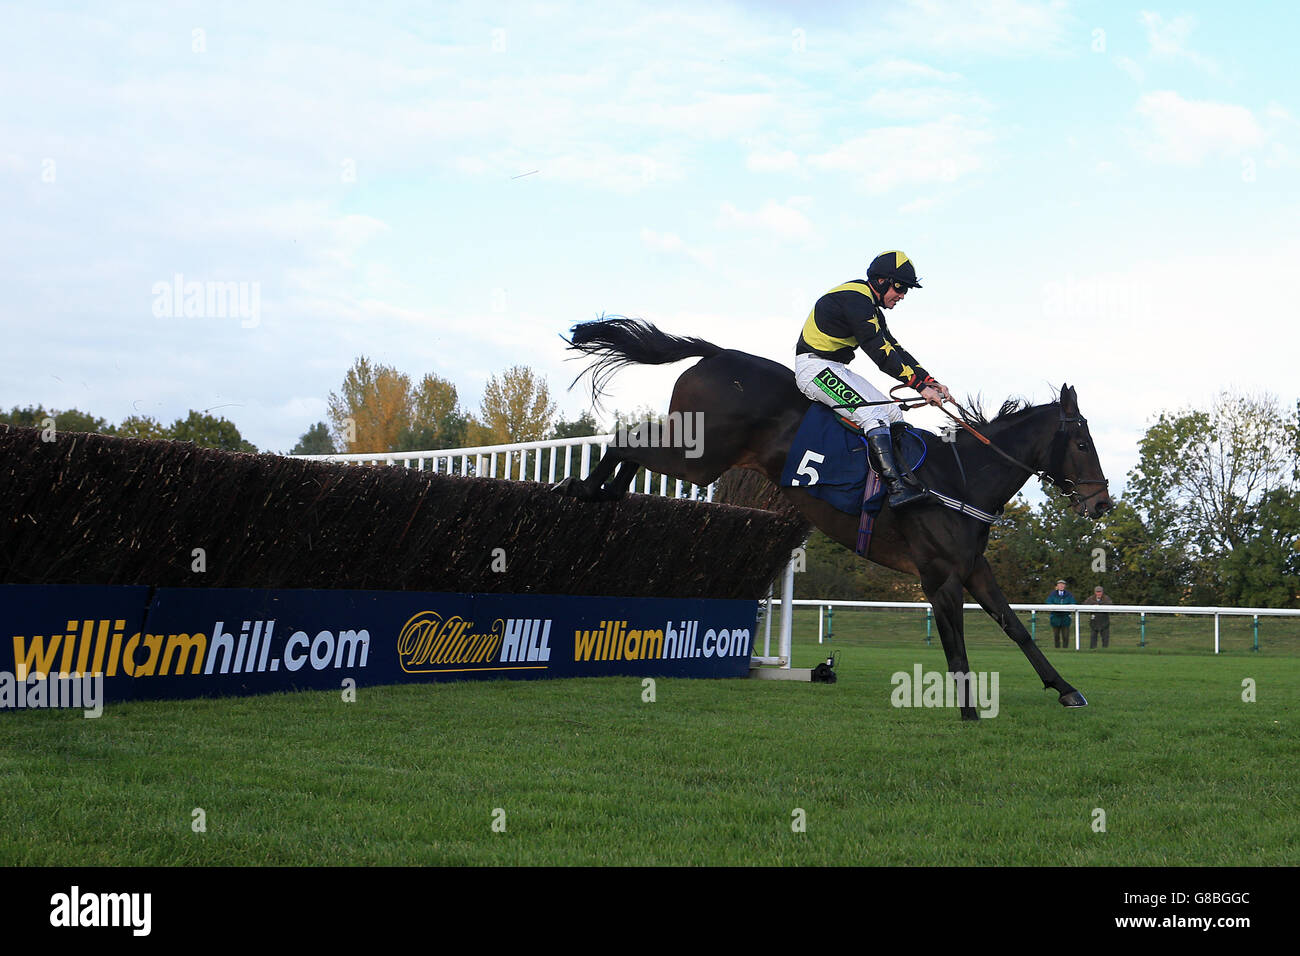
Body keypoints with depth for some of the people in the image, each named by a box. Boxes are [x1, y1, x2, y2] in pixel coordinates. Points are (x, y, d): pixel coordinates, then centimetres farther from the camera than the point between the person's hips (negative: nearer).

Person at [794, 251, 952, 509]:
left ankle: (909, 477, 1)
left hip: (836, 370, 11)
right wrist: (921, 386, -23)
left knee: (894, 416, 3)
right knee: (873, 415, -25)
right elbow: (880, 354, -23)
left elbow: (894, 349, 15)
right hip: (814, 367, -11)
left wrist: (931, 381, 5)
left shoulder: (869, 306, 16)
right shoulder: (855, 299, -18)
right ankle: (896, 488, -33)